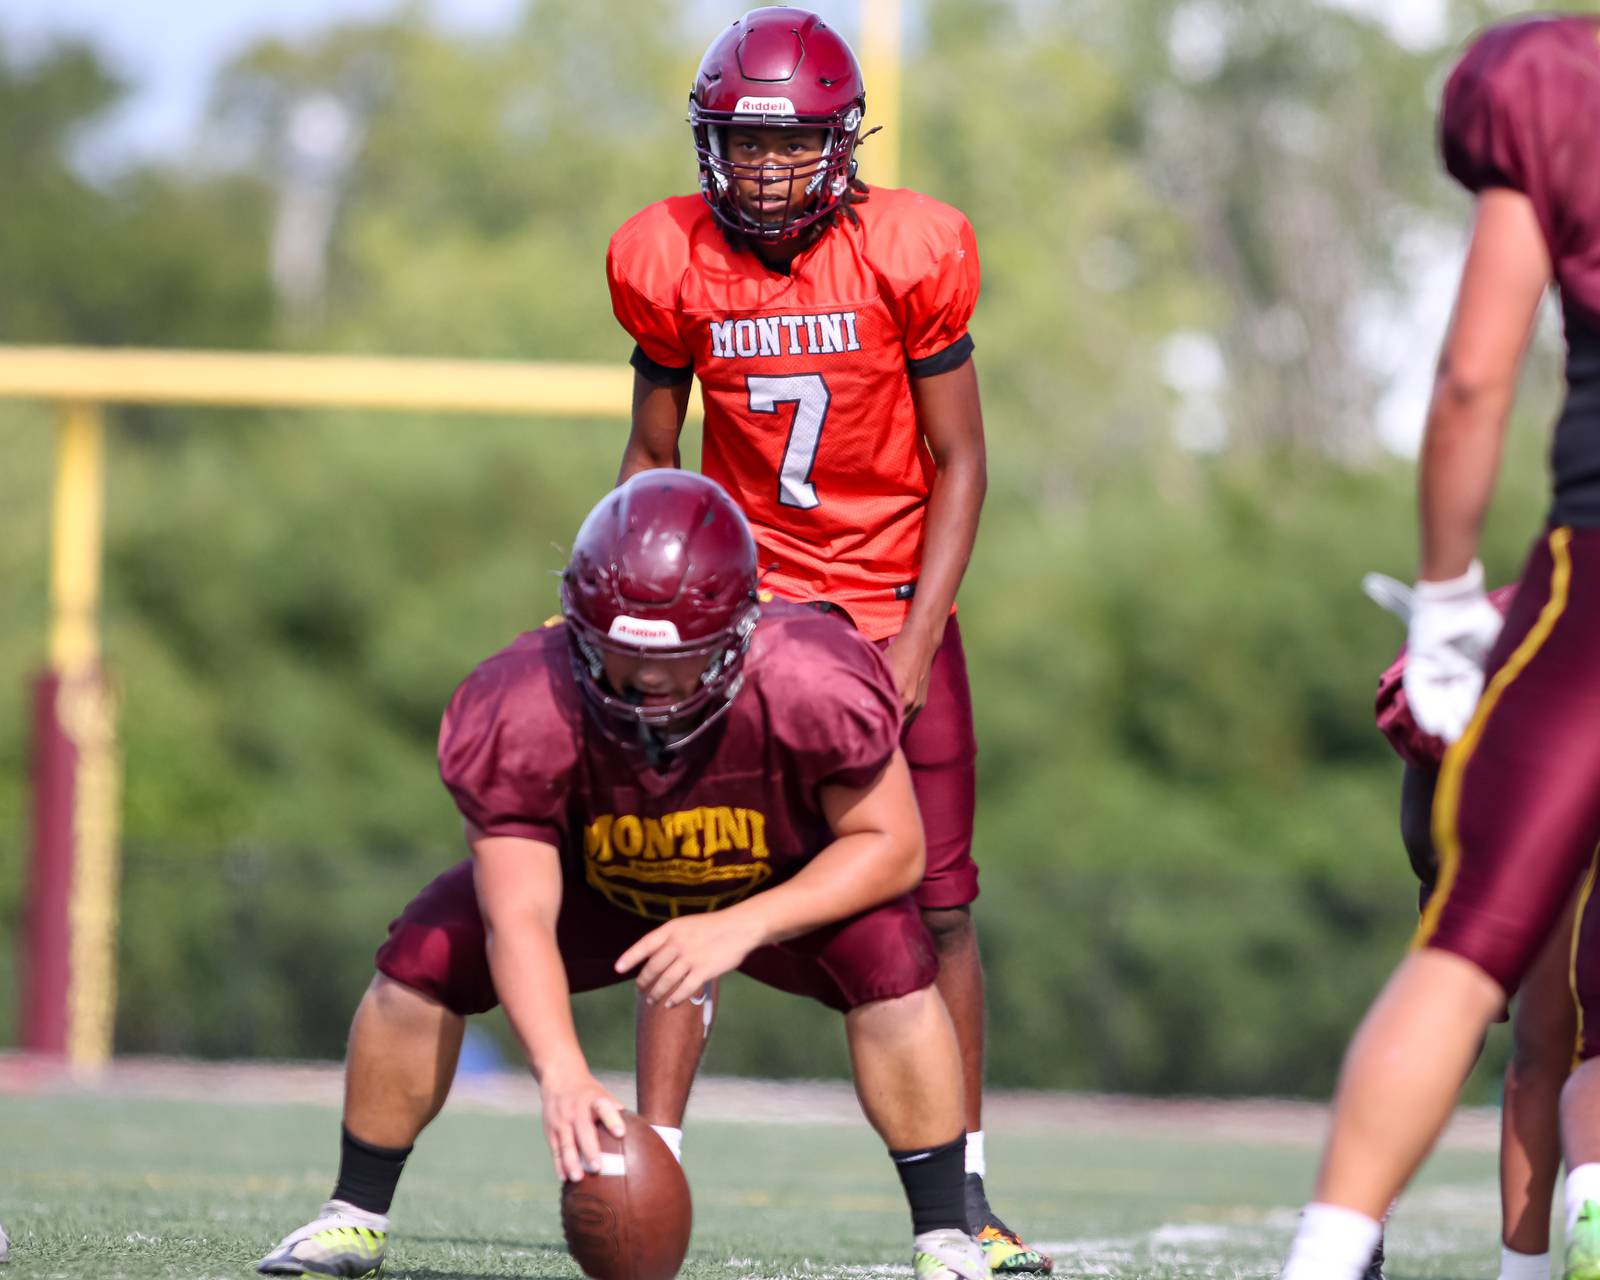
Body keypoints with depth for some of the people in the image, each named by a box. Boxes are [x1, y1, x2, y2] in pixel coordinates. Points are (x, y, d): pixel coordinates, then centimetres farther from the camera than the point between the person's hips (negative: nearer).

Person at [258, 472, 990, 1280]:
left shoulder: (811, 690, -39)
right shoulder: (517, 718, -36)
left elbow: (891, 847, -27)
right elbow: (520, 919, -38)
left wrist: (742, 926, -40)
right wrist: (561, 1073, -55)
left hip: (783, 890, -1)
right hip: (598, 889, 1)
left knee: (888, 959, -30)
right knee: (423, 960, -17)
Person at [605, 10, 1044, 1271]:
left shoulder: (910, 255, -14)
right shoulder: (671, 264, -8)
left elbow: (958, 465, -7)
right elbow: (652, 458, 6)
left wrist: (914, 646, -13)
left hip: (893, 596, -1)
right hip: (745, 597, 1)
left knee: (936, 903, -1)